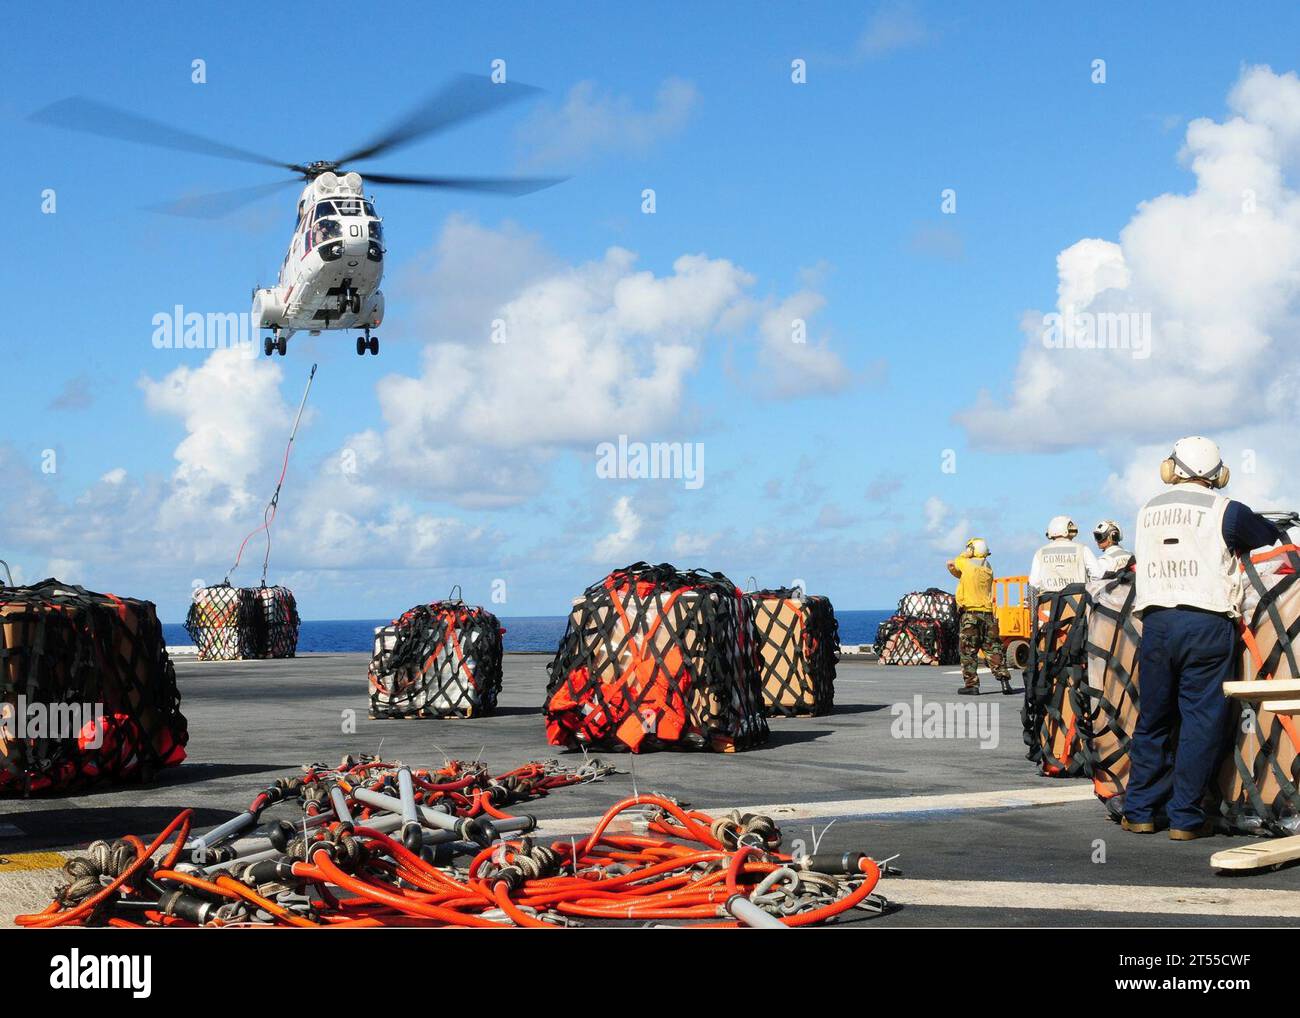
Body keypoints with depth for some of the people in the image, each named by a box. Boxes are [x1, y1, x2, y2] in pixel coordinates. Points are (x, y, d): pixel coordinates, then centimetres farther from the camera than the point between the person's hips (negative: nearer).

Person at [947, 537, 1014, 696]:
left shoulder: (966, 563, -4)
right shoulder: (988, 569, 11)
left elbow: (951, 564, 14)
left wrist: (965, 555, 22)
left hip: (970, 613, -5)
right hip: (988, 613, 5)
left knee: (969, 651, -1)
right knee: (993, 649, 8)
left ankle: (971, 684, -4)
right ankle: (1004, 680, 2)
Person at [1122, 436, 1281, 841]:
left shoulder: (1148, 511, 13)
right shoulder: (1224, 511, -1)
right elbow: (1271, 538, 10)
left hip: (1155, 621, 4)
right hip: (1206, 624, -4)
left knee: (1152, 719, 12)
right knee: (1201, 720, 0)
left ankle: (1140, 811, 15)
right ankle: (1185, 818, 0)